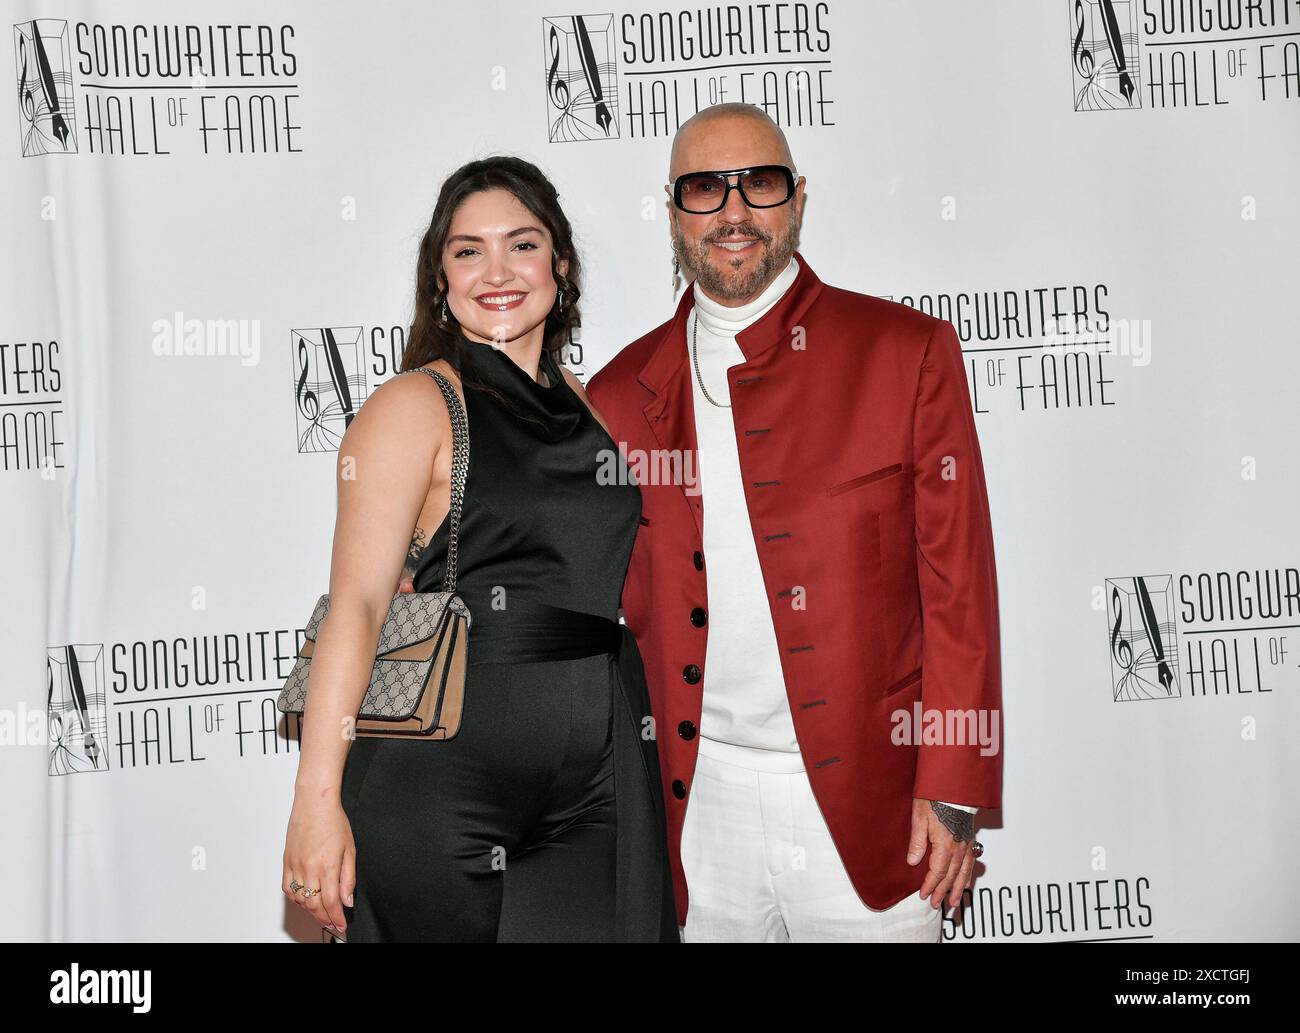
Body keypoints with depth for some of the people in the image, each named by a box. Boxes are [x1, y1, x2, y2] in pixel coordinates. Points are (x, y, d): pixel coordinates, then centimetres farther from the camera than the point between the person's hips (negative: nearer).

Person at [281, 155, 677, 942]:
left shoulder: (586, 404, 11)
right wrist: (318, 797, -20)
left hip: (598, 781, 6)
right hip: (445, 781, -5)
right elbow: (356, 604, -14)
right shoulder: (415, 405, -7)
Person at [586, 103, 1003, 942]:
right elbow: (624, 605, 13)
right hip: (700, 807, 2)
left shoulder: (908, 352, -1)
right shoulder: (621, 394, 6)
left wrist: (952, 791, -7)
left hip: (866, 806, -2)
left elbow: (959, 586, -2)